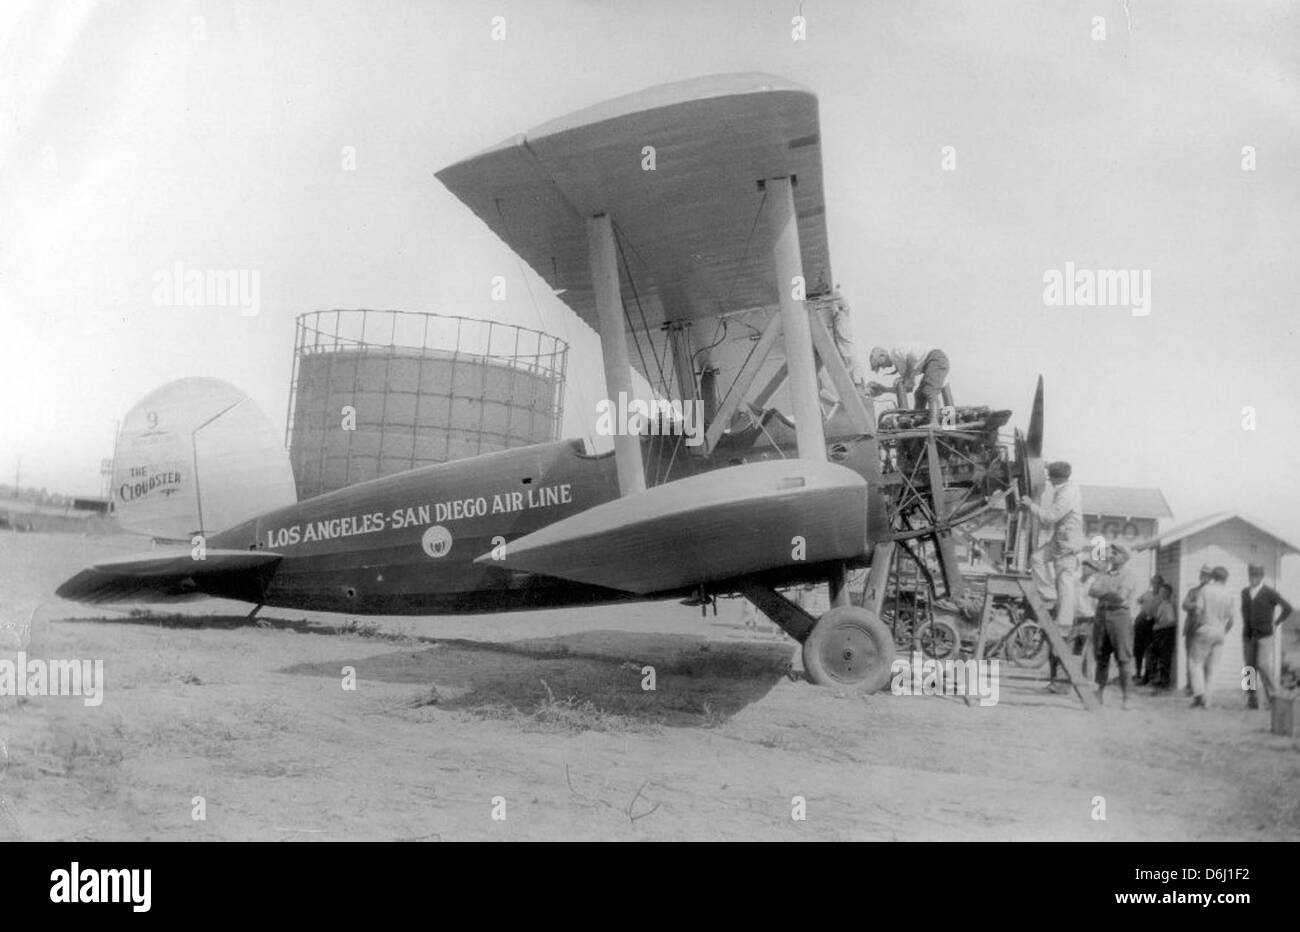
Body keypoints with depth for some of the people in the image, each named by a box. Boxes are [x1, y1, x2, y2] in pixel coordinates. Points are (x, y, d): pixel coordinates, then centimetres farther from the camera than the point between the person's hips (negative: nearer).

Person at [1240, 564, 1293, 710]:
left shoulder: (1270, 592, -7)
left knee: (1263, 666, -14)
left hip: (1264, 635, -5)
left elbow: (1287, 608, -4)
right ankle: (1252, 700, 2)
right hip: (1248, 636, 5)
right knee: (1250, 666, -1)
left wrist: (1276, 624, -2)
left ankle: (1272, 695, 4)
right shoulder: (1245, 592, 10)